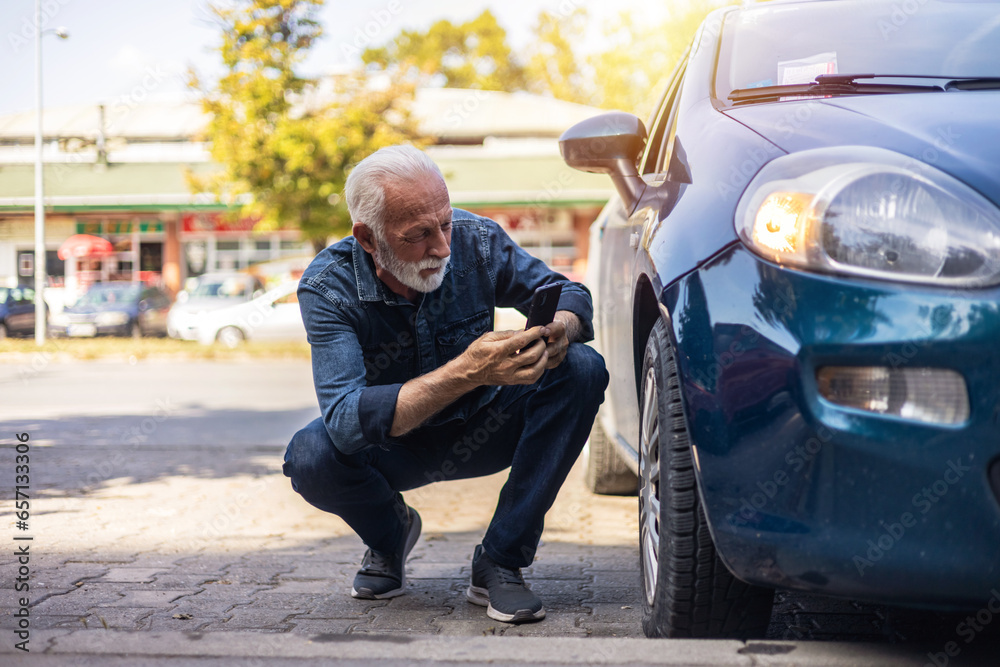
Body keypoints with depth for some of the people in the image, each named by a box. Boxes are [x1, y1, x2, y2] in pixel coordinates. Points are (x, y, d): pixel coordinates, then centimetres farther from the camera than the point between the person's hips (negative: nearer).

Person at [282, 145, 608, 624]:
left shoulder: (476, 241, -20)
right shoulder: (328, 288, -26)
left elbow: (567, 293, -7)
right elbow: (346, 420, -39)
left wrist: (558, 330, -34)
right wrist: (466, 372, -51)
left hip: (475, 435, 2)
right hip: (392, 450, -2)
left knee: (582, 369, -23)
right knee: (311, 456, -34)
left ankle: (499, 562, -17)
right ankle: (388, 533, 3)